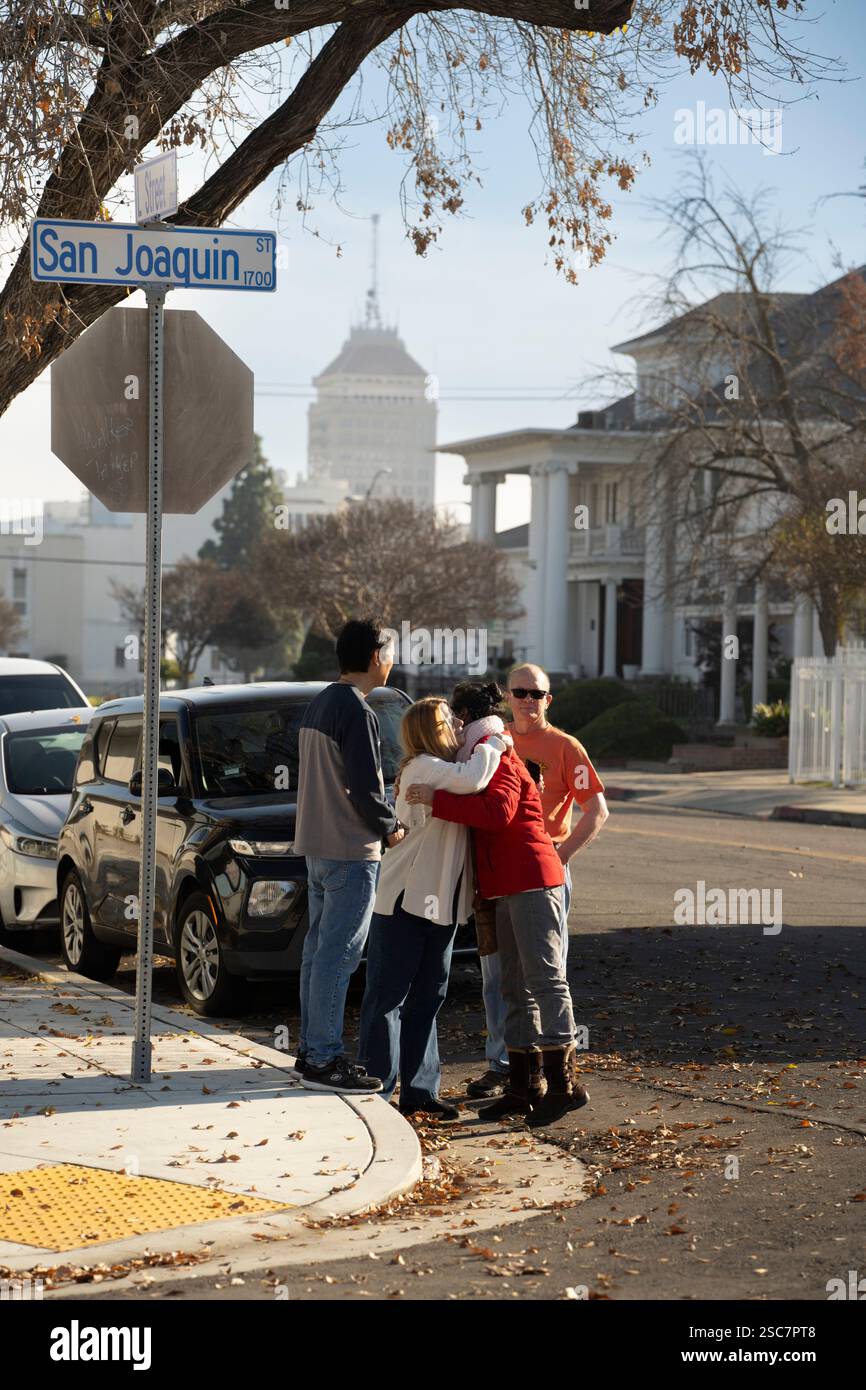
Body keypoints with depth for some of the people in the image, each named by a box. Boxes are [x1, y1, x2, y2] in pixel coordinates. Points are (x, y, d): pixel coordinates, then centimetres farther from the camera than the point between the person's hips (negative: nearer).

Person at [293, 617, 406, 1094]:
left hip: (316, 846, 10)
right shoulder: (357, 711, -17)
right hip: (351, 850, -10)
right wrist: (390, 828, -4)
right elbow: (364, 788, -21)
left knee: (319, 948, 14)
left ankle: (311, 1050, 19)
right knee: (337, 956, -7)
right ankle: (324, 1061, -5)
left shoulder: (318, 705, 13)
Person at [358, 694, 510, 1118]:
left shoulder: (446, 767, 14)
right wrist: (494, 743, -12)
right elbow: (471, 780, -27)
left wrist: (492, 736, 1)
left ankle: (419, 1090, 18)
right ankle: (377, 1090, 1)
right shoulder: (421, 767, -15)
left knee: (427, 997, 12)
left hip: (440, 903, 9)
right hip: (404, 900, -9)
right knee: (388, 997, -2)